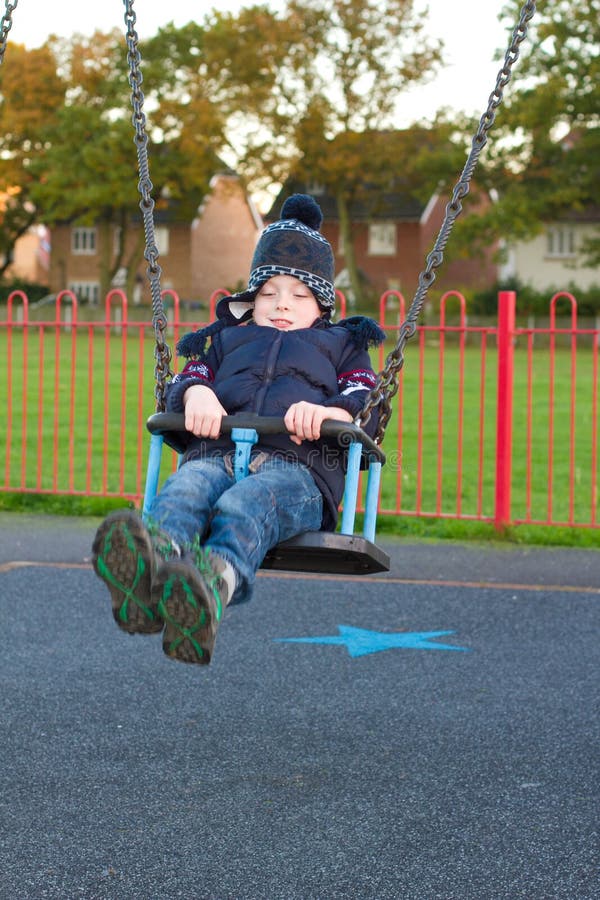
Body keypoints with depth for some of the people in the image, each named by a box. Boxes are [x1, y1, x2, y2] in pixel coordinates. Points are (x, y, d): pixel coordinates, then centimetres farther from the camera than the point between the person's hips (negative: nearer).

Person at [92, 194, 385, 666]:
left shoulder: (341, 344, 34)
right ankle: (148, 562, -73)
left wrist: (329, 411, -10)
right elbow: (188, 377, 24)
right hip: (215, 454, 2)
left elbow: (367, 401, 15)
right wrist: (196, 392, -3)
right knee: (184, 489, -38)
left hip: (296, 467, -2)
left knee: (243, 505, -41)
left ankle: (213, 585, -75)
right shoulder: (230, 338, 41)